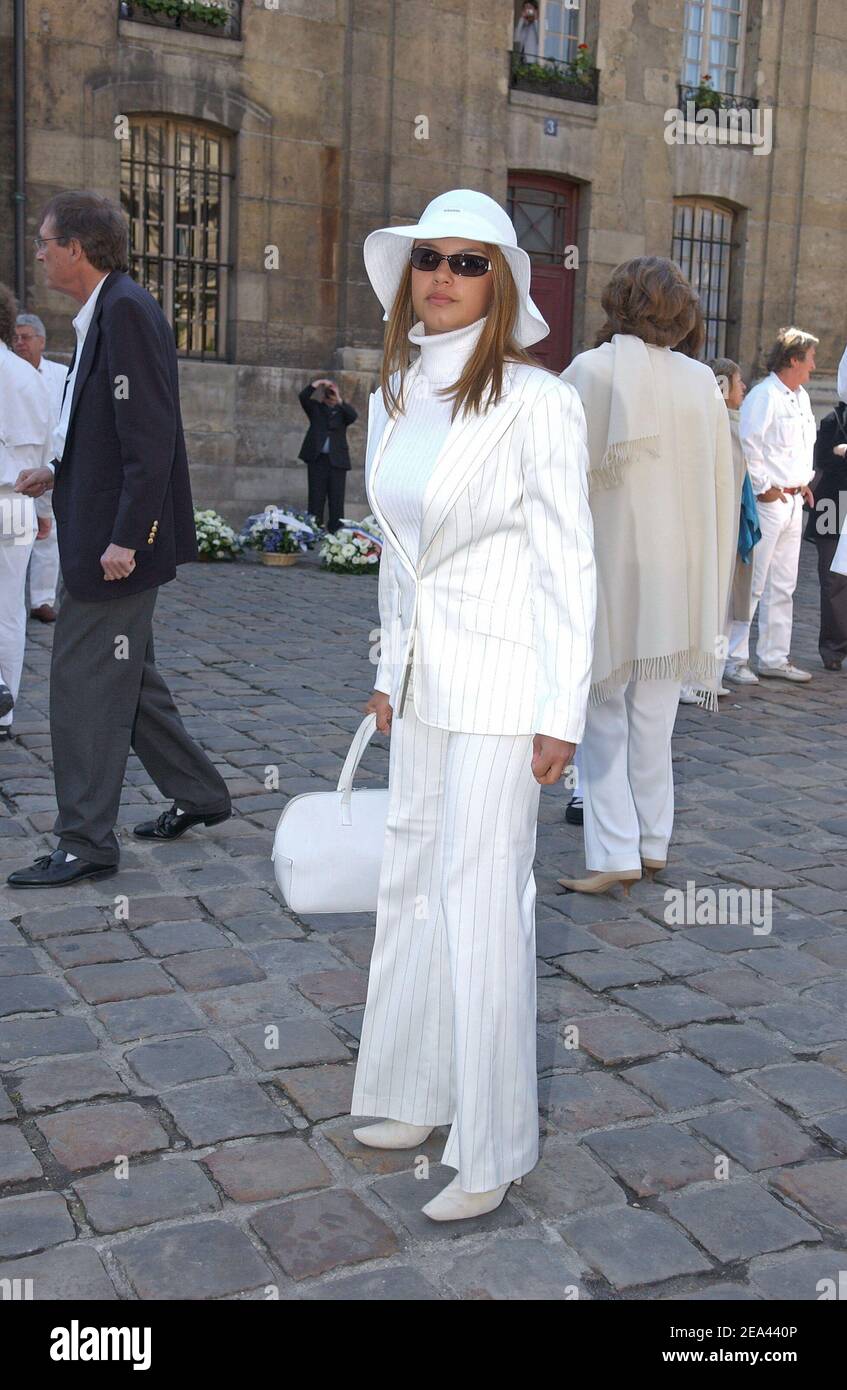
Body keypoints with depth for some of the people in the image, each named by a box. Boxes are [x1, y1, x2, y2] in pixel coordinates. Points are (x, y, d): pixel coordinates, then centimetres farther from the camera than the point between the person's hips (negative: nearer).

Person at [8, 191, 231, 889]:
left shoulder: (126, 311, -16)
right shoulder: (106, 313, 15)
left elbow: (150, 438, -22)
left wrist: (124, 538, -23)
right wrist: (59, 475, 13)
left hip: (116, 541, -10)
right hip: (101, 532, 10)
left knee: (85, 681, -4)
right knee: (128, 676, 18)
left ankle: (86, 843, 5)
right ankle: (199, 794, 31)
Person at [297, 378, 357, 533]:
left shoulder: (342, 411, 12)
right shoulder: (315, 408, 14)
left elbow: (354, 416, -8)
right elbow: (303, 397, -2)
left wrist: (339, 401, -18)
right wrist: (316, 384, -13)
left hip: (337, 459, 0)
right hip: (317, 457, 0)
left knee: (336, 498, -2)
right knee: (316, 497, 0)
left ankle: (335, 532, -2)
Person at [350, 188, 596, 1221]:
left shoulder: (535, 402, -11)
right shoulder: (392, 397, 9)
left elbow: (566, 564, -12)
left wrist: (561, 713, -14)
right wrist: (389, 671, 17)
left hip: (499, 686, -7)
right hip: (420, 679, 7)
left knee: (482, 905, -2)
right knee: (412, 885, 15)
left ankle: (491, 1153, 14)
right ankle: (423, 1095, 33)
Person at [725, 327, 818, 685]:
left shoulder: (802, 397, 15)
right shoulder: (763, 397, -13)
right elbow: (747, 447, -18)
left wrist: (804, 481, 15)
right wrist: (764, 488, -15)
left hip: (793, 500, 9)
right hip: (767, 501, -9)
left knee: (782, 586, 12)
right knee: (751, 584, -6)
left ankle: (774, 658, 20)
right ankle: (733, 659, 0)